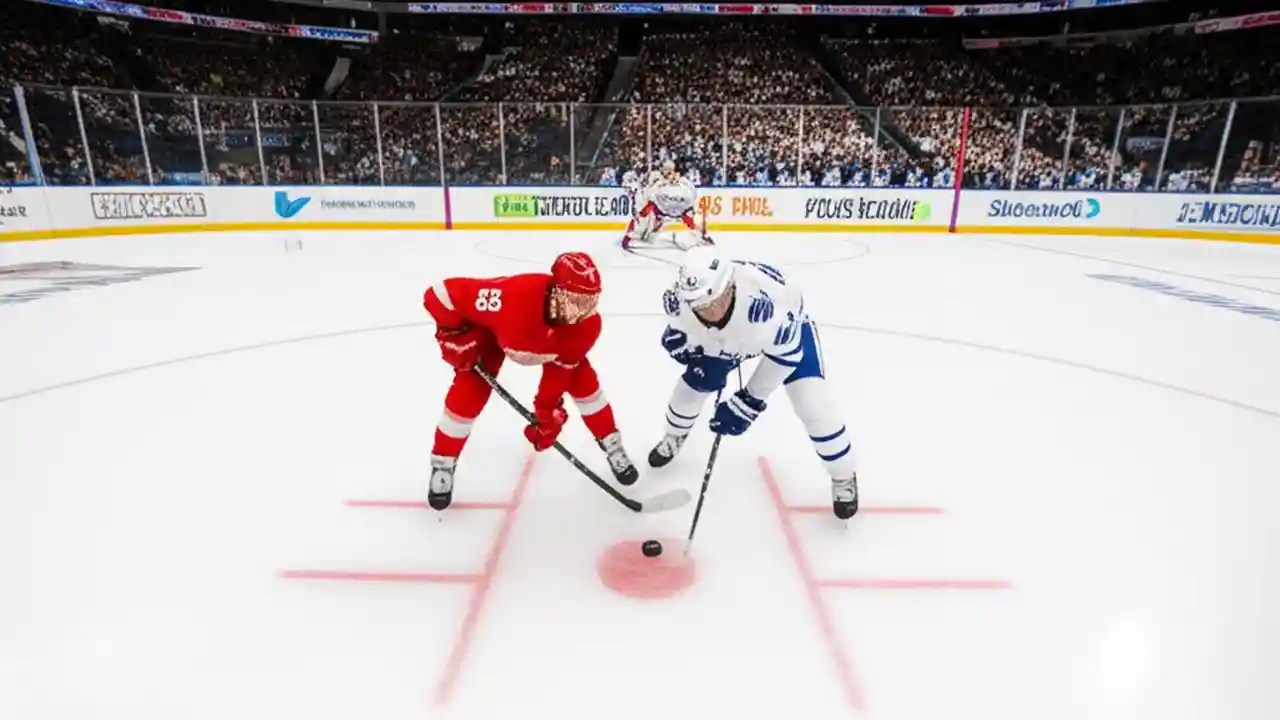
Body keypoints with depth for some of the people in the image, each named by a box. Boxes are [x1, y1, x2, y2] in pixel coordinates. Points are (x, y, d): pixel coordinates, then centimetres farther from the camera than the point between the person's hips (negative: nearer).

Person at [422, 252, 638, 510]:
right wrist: (456, 337, -28)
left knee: (584, 380, -6)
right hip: (494, 331, -3)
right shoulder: (511, 297, -49)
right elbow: (441, 293, -38)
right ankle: (442, 466, 12)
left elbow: (560, 367, -19)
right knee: (469, 393, -12)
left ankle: (613, 447, 16)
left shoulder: (587, 323, -33)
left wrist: (548, 414, -19)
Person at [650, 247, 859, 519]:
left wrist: (749, 401, -28)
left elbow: (785, 354, -30)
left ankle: (843, 476, 14)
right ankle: (674, 436, 44)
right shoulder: (679, 298, -32)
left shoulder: (765, 300, -48)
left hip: (787, 327, -4)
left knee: (813, 405, -14)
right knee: (691, 386, 8)